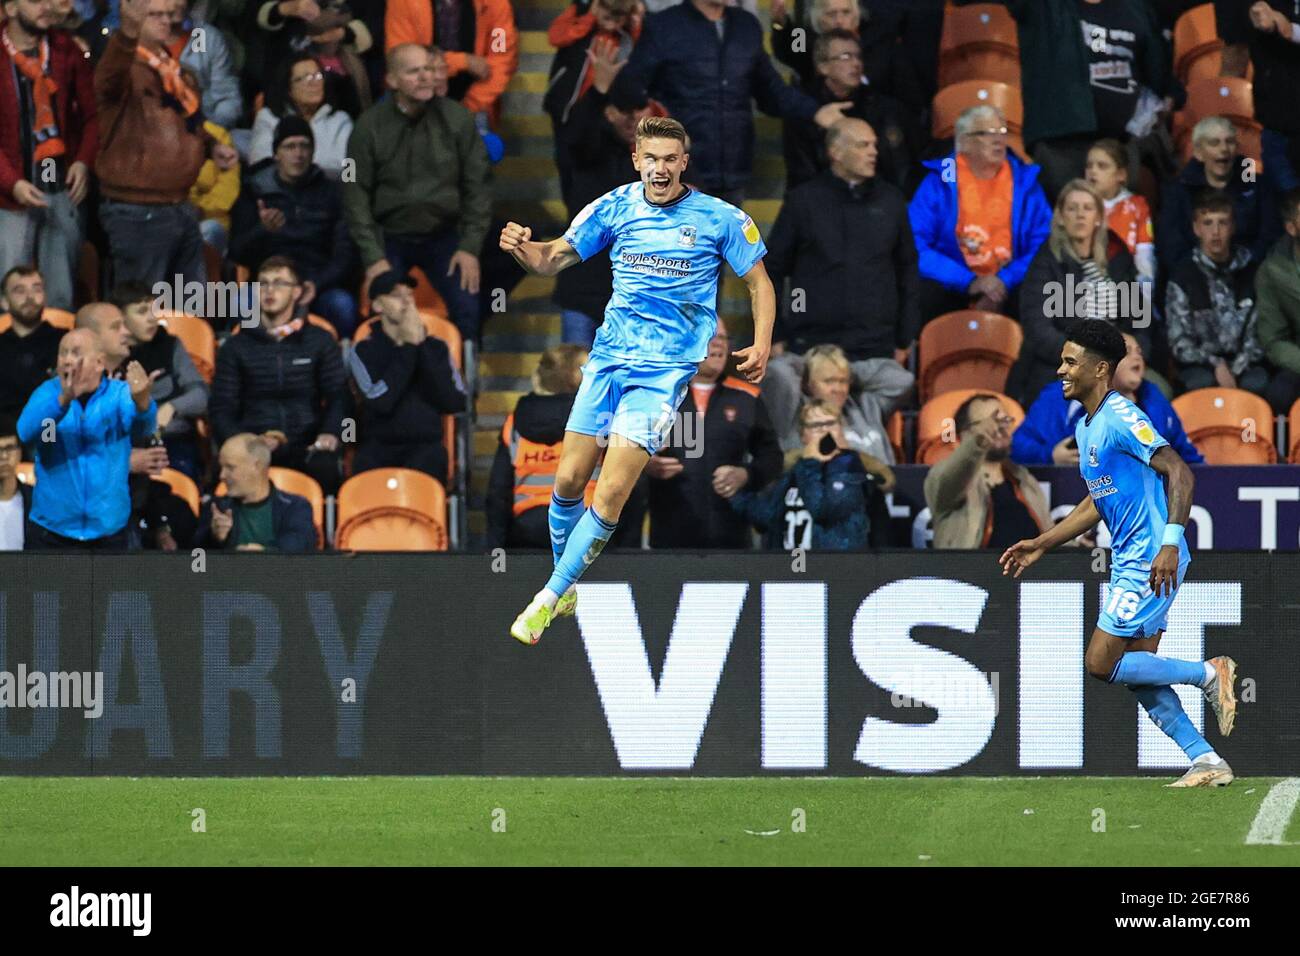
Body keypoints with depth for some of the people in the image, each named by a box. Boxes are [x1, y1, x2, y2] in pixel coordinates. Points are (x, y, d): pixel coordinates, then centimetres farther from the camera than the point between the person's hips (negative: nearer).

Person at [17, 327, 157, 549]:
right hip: (51, 531, 0)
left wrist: (142, 401, -49)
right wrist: (64, 399, -41)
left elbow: (141, 425, -24)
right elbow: (26, 430, -22)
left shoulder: (119, 393, -3)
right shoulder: (49, 392, -1)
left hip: (108, 532, 0)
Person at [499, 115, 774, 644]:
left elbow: (759, 283, 6)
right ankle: (565, 590, 25)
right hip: (608, 358, 4)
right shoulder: (615, 207, 3)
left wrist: (760, 346, -8)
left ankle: (549, 598, -3)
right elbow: (553, 258, 6)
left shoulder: (721, 219, -5)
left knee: (609, 496, -14)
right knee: (568, 481, 2)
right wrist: (522, 249, -16)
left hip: (665, 368, -4)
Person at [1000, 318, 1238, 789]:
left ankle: (1209, 673, -1)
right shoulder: (1085, 427, 16)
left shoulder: (1121, 418, -15)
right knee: (1138, 672, 7)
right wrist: (1040, 545, 23)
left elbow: (1179, 472, -22)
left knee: (1102, 664, -10)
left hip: (1153, 561, -10)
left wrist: (1171, 542, -31)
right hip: (1130, 562, 10)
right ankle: (1207, 762, 8)